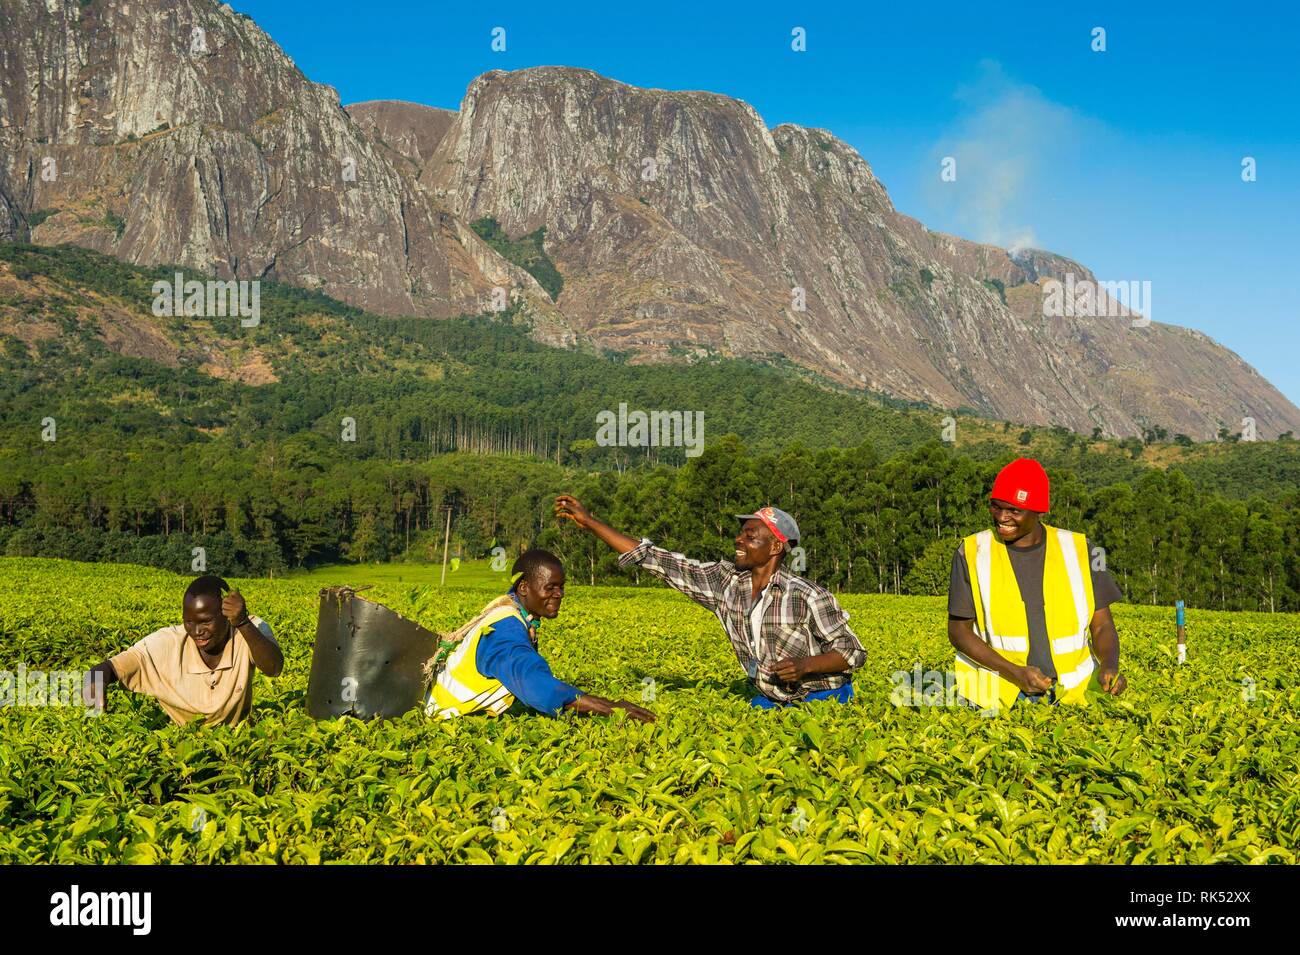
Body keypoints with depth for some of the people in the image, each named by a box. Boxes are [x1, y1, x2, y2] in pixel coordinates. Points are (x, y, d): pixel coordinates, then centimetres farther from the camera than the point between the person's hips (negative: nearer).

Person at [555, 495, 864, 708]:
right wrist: (590, 522, -9)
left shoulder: (809, 597, -21)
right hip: (770, 700, 5)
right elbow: (658, 561, -7)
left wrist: (806, 665, -32)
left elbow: (853, 652, -13)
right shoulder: (724, 581, -8)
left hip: (823, 699, -5)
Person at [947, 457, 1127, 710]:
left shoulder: (1078, 551, 4)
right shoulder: (973, 554, -1)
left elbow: (1102, 627, 8)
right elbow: (958, 630, 1)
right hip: (997, 699, -1)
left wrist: (1109, 666, -13)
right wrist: (1016, 672, -11)